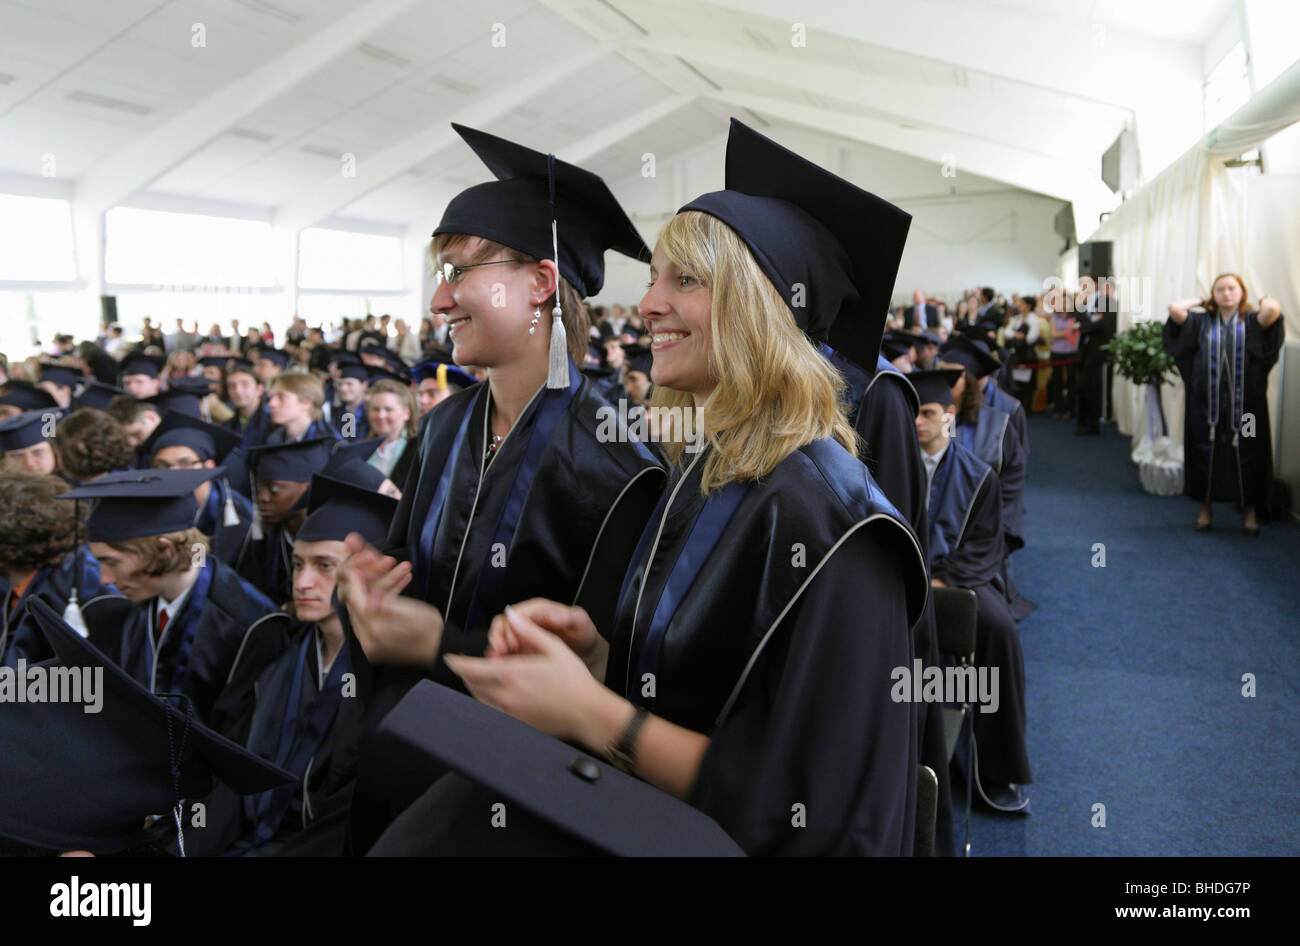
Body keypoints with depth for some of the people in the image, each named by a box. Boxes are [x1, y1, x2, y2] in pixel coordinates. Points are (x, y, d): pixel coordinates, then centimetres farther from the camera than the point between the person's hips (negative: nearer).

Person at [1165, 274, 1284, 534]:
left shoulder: (1252, 322, 4)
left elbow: (1274, 309, -17)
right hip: (1207, 402, 1)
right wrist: (1200, 302, 10)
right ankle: (1206, 507, 18)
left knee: (1246, 453, 2)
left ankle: (1250, 510, 15)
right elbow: (1175, 309, -7)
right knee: (1206, 452, 5)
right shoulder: (1201, 322, 8)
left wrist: (1264, 301, 5)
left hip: (1243, 403, -1)